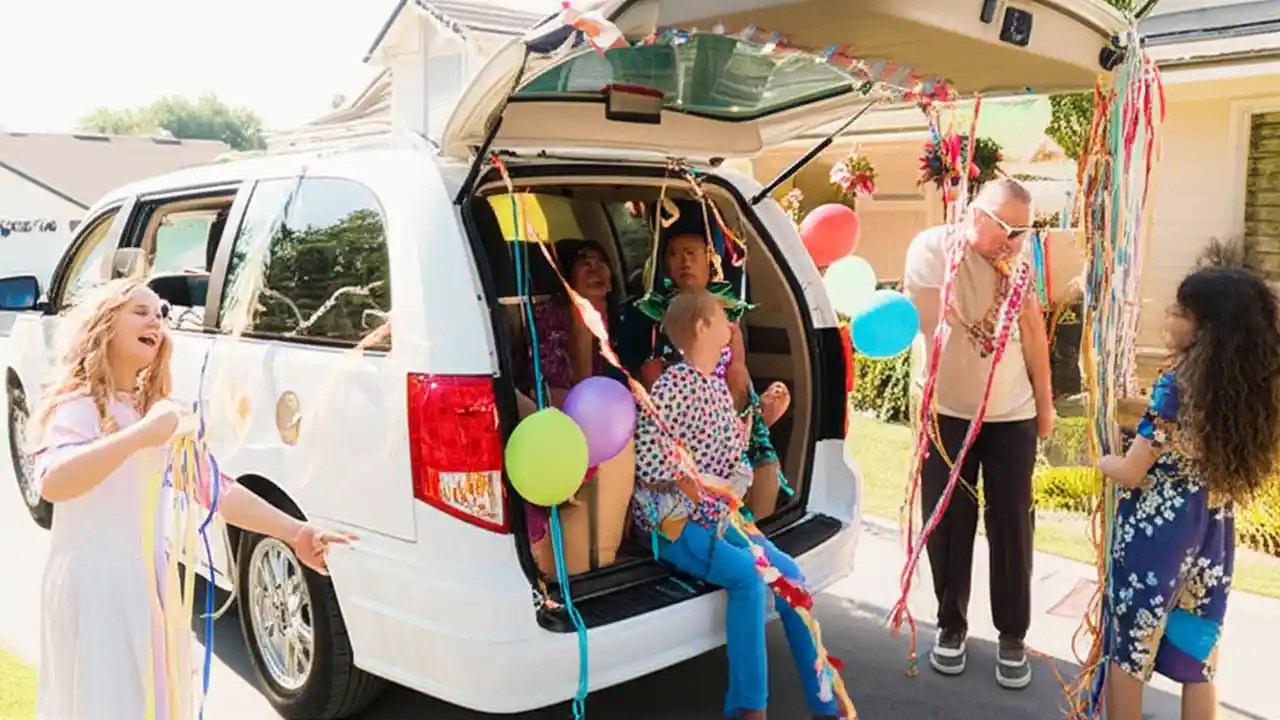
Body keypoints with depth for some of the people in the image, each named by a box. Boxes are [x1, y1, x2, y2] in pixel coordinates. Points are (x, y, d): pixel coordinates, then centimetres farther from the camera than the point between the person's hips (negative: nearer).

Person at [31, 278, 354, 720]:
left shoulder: (158, 411, 12)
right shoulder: (78, 406, -12)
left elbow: (216, 488, 7)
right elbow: (52, 484, -32)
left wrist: (294, 532, -2)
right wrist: (139, 435, -40)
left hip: (145, 580, 8)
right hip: (91, 583, -7)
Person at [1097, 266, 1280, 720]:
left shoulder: (1177, 384, -21)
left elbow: (1130, 473, -18)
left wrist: (1102, 461, 2)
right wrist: (1141, 416, 10)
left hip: (1156, 536, -6)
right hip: (1211, 537, 7)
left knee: (1129, 652, 11)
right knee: (1197, 657, 18)